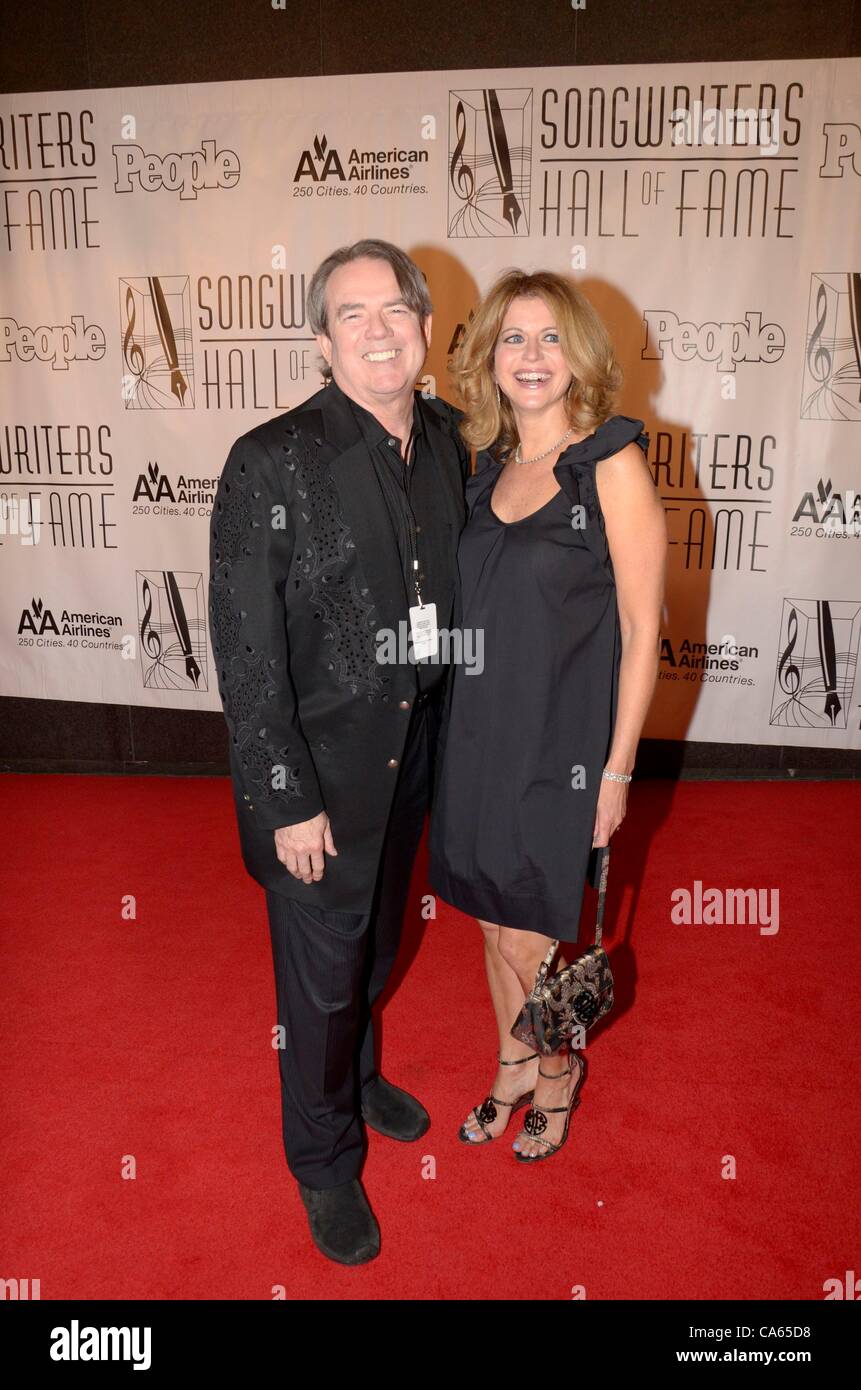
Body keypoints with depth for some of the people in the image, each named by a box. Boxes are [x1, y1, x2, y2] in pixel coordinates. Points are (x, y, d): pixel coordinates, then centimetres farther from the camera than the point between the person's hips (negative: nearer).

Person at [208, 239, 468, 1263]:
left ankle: (357, 1076, 56)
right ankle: (324, 1157, 39)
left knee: (374, 945, 26)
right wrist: (287, 801, -17)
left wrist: (441, 736, 7)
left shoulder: (447, 442, 0)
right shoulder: (273, 462, -19)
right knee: (322, 971, 12)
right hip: (317, 769, -5)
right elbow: (246, 649, -18)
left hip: (411, 755, 6)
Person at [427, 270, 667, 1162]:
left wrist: (617, 768, -13)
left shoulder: (611, 462, -12)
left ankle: (559, 1070, 39)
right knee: (494, 921, 19)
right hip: (478, 734, 6)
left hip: (560, 745, -5)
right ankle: (514, 1069, 44)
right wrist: (461, 729, 10)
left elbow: (641, 629, -12)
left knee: (529, 942, 7)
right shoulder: (489, 467, 5)